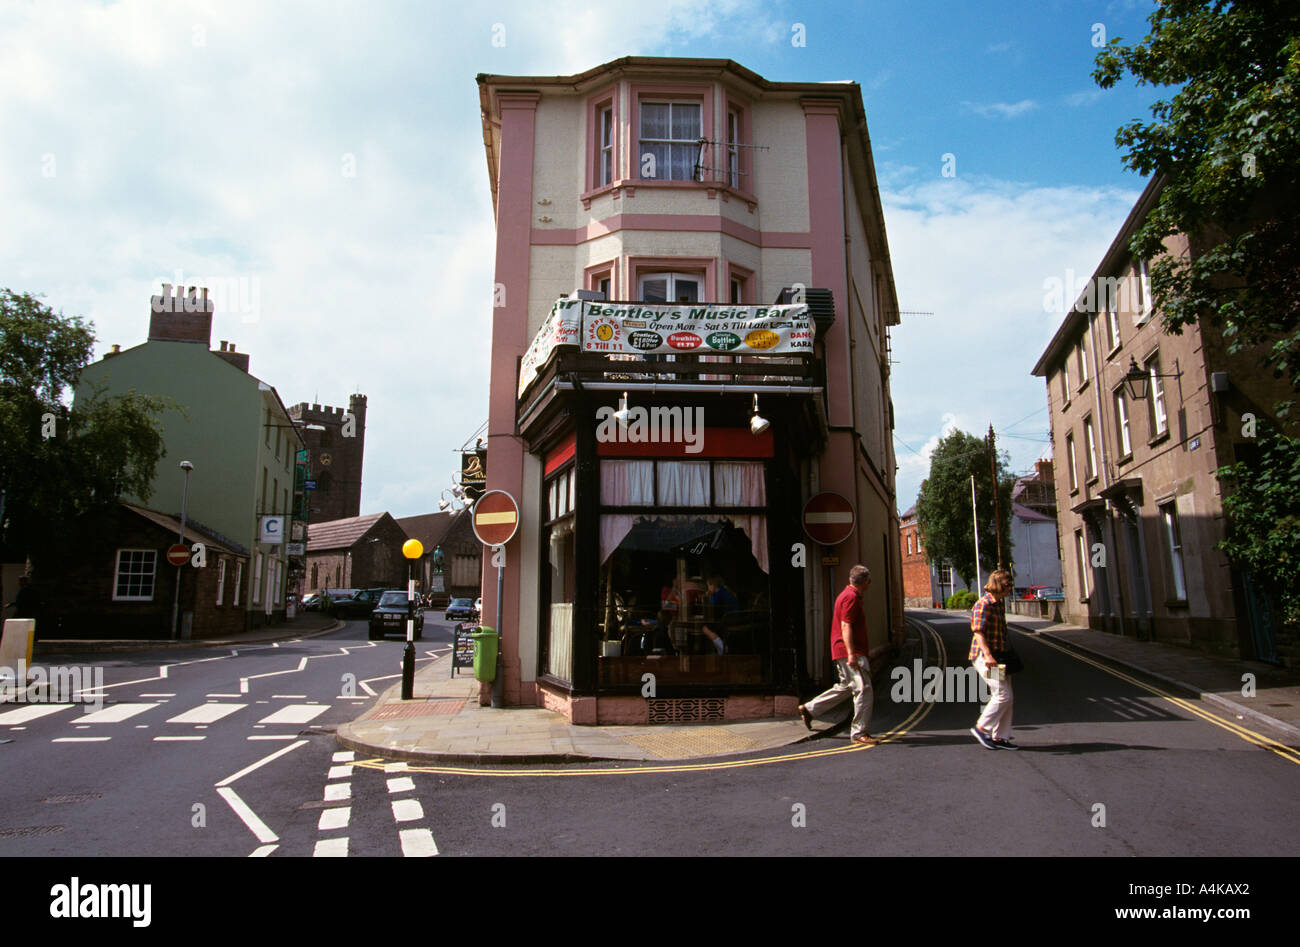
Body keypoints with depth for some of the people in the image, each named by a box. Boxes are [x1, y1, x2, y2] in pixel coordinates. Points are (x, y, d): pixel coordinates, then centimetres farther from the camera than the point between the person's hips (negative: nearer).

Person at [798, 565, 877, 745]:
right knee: (863, 689, -9)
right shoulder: (851, 597, -13)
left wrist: (864, 645, 39)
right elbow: (845, 626, -21)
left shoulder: (848, 594, 19)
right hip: (849, 651, -11)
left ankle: (809, 709, 23)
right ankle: (859, 733, -6)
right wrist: (851, 653, -27)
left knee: (845, 687, 18)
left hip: (844, 651, 11)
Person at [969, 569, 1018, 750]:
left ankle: (1000, 737, 15)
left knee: (1005, 697, 9)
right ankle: (981, 728, 1)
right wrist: (987, 655, -32)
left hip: (997, 657, 10)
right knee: (1002, 695, -12)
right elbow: (978, 632, -22)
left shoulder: (999, 605, 16)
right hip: (984, 656, -10)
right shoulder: (983, 604, -14)